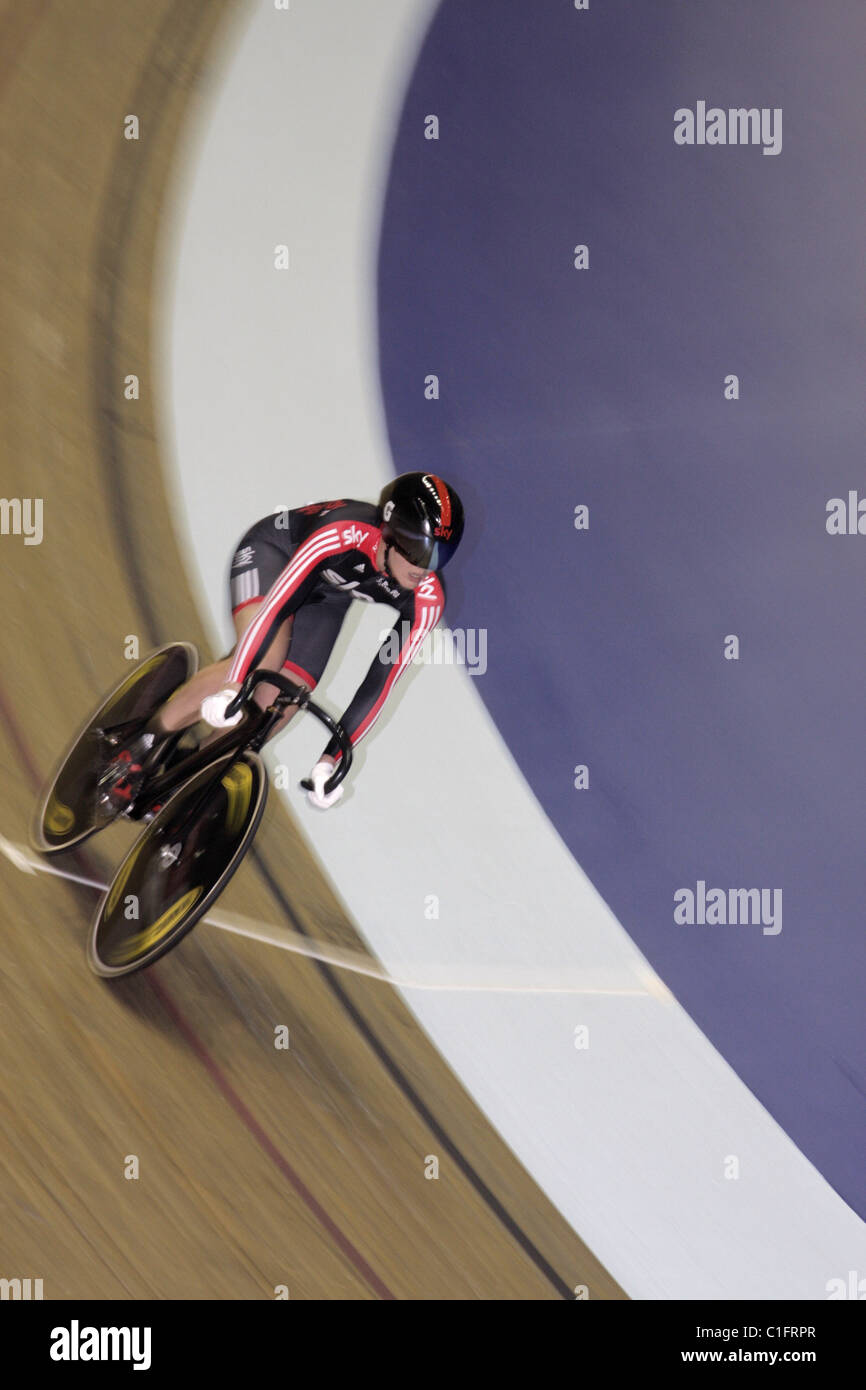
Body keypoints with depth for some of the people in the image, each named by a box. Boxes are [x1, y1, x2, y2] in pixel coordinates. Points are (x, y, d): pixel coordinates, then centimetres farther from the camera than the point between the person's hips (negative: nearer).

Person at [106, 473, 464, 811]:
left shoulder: (426, 600, -27)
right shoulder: (343, 535, -40)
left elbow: (381, 682, -23)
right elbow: (277, 604, -44)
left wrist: (332, 758, -24)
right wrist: (233, 686, -52)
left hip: (325, 598, 4)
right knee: (262, 662, -32)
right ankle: (140, 745, -18)